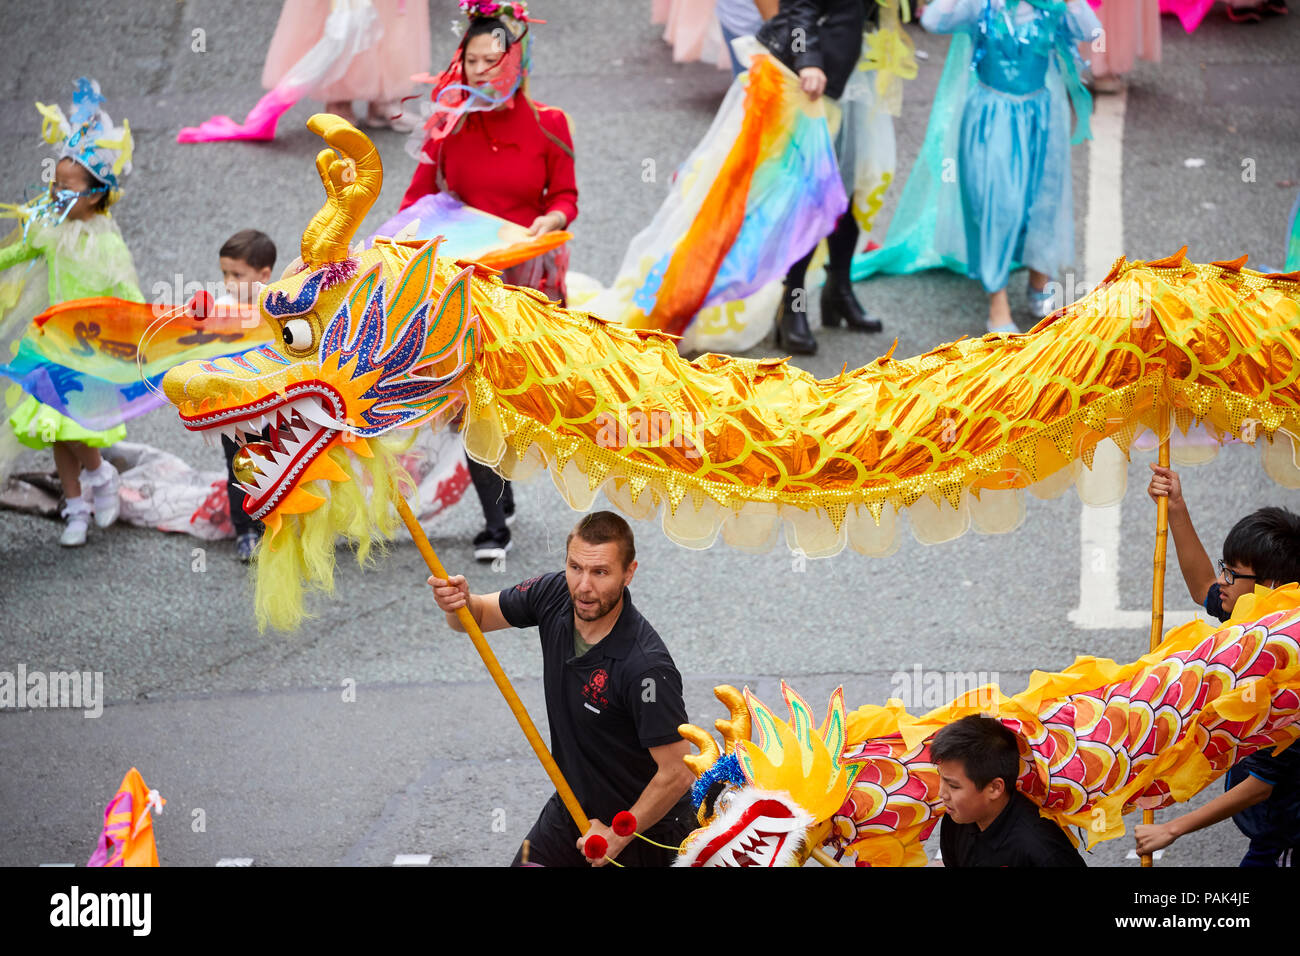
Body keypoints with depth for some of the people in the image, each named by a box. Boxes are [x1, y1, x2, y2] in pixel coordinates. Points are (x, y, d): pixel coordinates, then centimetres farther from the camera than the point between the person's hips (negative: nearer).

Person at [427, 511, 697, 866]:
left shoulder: (646, 667, -33)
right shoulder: (554, 594, -13)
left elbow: (677, 773, -28)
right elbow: (477, 617, 4)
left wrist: (617, 837, -17)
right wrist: (458, 603, -20)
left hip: (643, 825, -6)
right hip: (570, 810, 6)